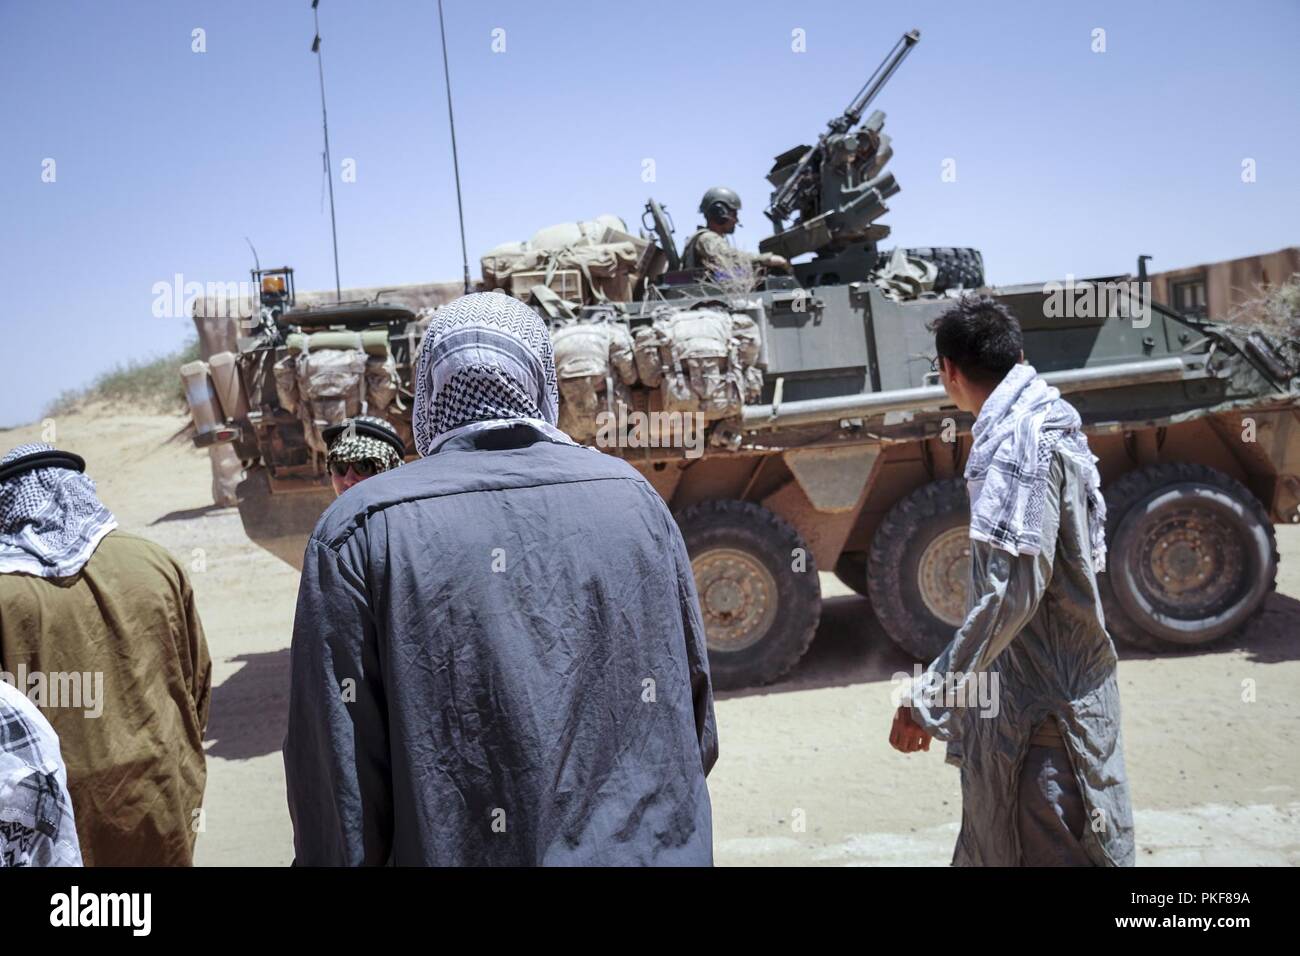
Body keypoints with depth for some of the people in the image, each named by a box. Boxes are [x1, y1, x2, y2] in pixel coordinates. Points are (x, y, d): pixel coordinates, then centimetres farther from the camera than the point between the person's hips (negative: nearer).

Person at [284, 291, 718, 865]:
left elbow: (337, 772, -12)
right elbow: (695, 707, 4)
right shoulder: (633, 496, -4)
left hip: (464, 849, -2)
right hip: (654, 845, 3)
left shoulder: (362, 532, -13)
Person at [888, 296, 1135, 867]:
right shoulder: (1045, 423, 10)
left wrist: (931, 697, -26)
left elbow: (1012, 586, -29)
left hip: (1046, 704, -10)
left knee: (1053, 849, 3)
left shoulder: (1019, 438, -21)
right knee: (993, 843, 19)